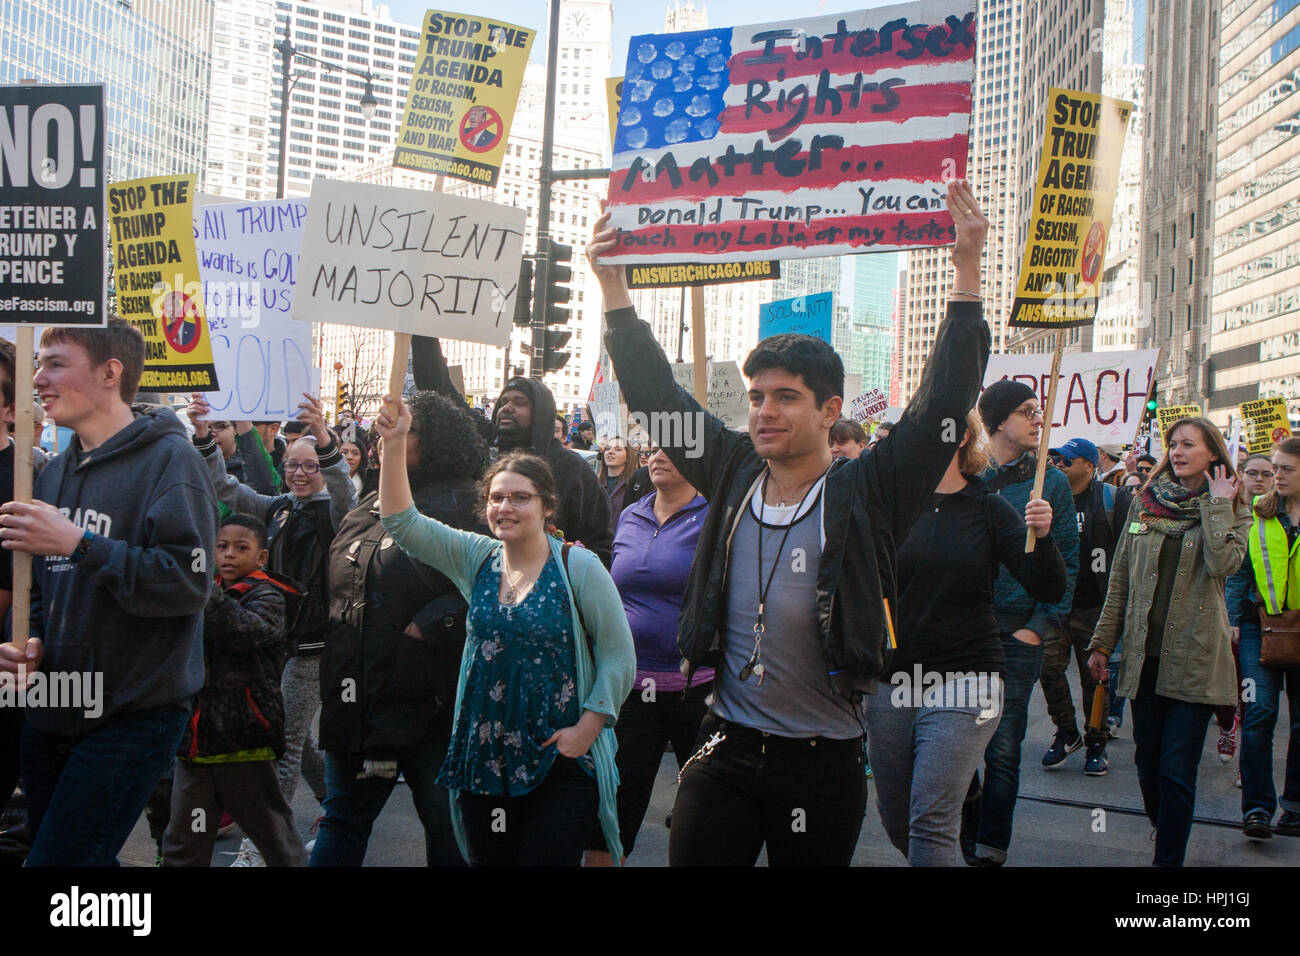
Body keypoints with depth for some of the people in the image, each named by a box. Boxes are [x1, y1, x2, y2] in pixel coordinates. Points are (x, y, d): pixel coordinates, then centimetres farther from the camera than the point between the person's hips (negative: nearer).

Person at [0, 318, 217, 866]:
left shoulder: (168, 460, -11)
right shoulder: (56, 474, 13)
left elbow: (188, 583, -22)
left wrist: (79, 544, -25)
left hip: (133, 718, -8)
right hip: (51, 713, 8)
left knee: (59, 861, -9)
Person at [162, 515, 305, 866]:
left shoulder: (267, 595, -5)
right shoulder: (211, 594, 16)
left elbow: (248, 629, -29)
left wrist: (205, 591, -40)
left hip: (244, 743, -6)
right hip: (195, 740, 6)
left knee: (275, 838, 7)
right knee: (183, 845, 7)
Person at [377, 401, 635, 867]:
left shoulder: (579, 567, -7)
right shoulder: (477, 558, 7)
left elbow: (618, 656, -6)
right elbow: (401, 521, 0)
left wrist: (587, 728, -13)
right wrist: (394, 443, -10)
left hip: (559, 760, -4)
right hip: (484, 756, 5)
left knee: (548, 858, -2)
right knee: (488, 858, 12)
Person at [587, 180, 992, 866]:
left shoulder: (864, 496, -6)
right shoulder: (733, 474, 3)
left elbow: (944, 403, -13)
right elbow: (657, 396, 6)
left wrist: (968, 268, -18)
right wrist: (613, 284, 2)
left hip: (823, 760, -2)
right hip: (725, 750, 3)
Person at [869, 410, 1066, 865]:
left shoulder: (989, 509, 0)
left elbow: (1049, 589, -4)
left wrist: (1042, 537, -21)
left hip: (963, 676, -3)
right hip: (890, 681, 3)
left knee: (930, 823, -10)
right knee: (896, 822, 11)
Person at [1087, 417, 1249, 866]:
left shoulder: (1232, 511, 2)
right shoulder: (1144, 502, 9)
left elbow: (1222, 564, -18)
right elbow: (1121, 576, 11)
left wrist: (1217, 506, -12)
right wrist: (1103, 641, 9)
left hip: (1194, 657, -3)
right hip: (1144, 654, 3)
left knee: (1176, 770, -5)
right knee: (1148, 762, 10)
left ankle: (1168, 859, 4)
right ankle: (1166, 842, 30)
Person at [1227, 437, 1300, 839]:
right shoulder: (1255, 514, 4)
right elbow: (1239, 571, 6)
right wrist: (1234, 620, -1)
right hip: (1260, 623, 0)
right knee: (1259, 712, -10)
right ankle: (1257, 806, -6)